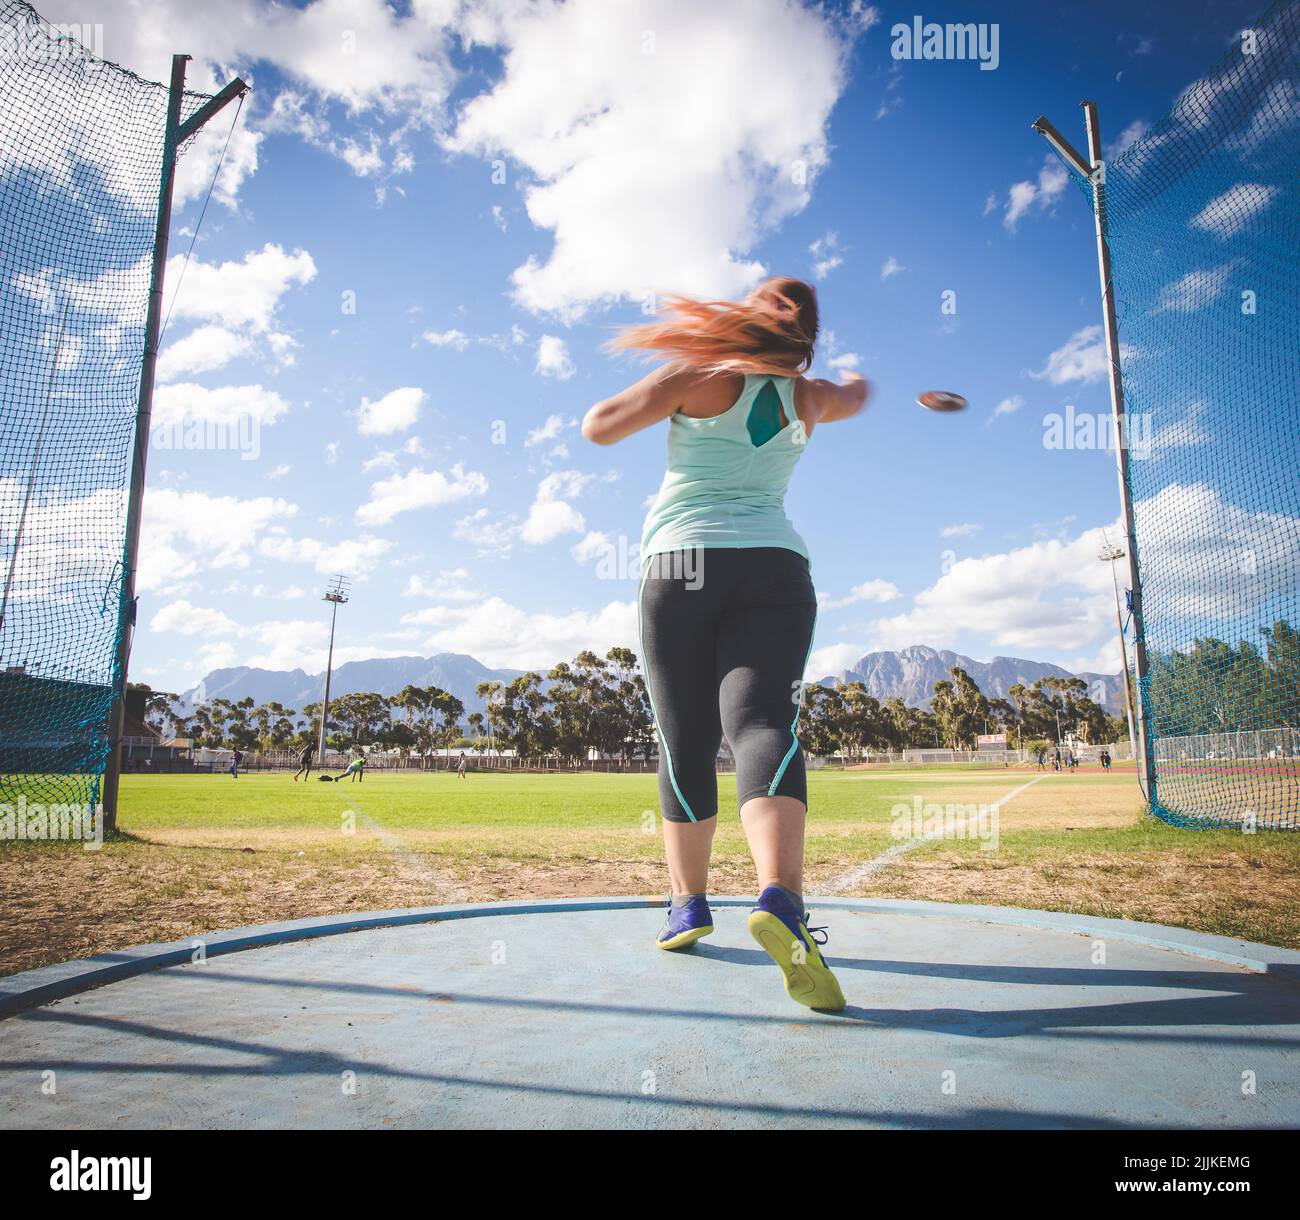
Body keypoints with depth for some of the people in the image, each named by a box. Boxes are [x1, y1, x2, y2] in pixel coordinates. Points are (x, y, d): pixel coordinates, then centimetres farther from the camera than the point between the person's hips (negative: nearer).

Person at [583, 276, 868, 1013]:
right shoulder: (805, 398, 16)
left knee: (687, 744, 5)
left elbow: (599, 428, 0)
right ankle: (781, 899, -38)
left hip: (682, 567, -1)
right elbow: (856, 392, 40)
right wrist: (852, 380, 64)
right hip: (775, 572, 2)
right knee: (764, 727, -16)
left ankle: (690, 902, 14)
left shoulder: (701, 375, 4)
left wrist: (647, 392, 19)